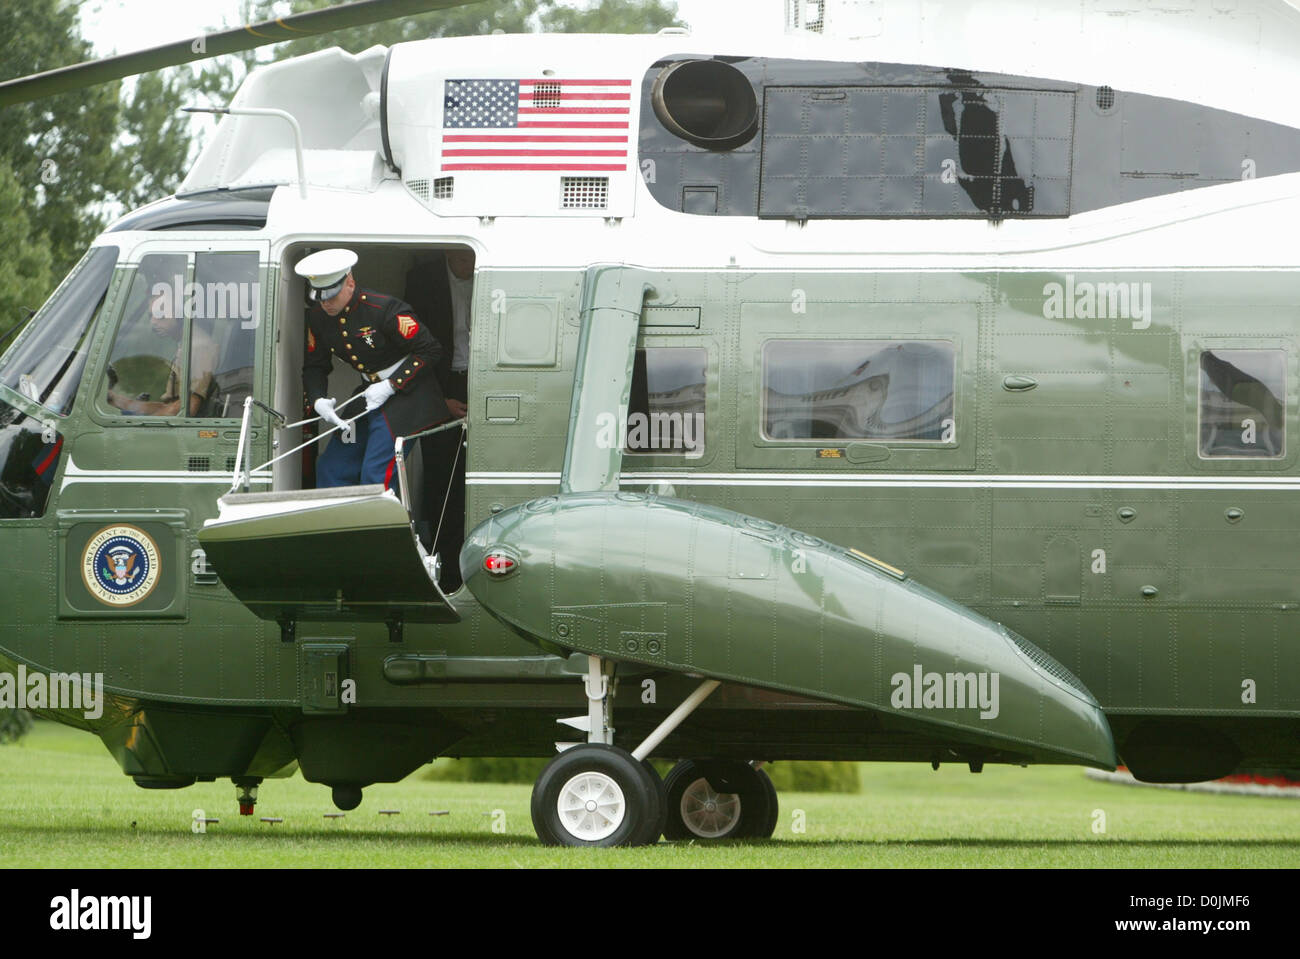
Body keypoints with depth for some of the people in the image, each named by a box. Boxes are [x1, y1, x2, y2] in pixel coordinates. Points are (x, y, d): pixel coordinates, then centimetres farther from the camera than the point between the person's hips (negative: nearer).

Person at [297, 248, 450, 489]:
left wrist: (390, 386, -21)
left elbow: (430, 350, -17)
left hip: (406, 395, -8)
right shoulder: (318, 318, -2)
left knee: (376, 476, -17)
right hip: (369, 393, 8)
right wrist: (318, 401, -12)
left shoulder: (385, 310, -22)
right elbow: (314, 367, 10)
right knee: (330, 469, 6)